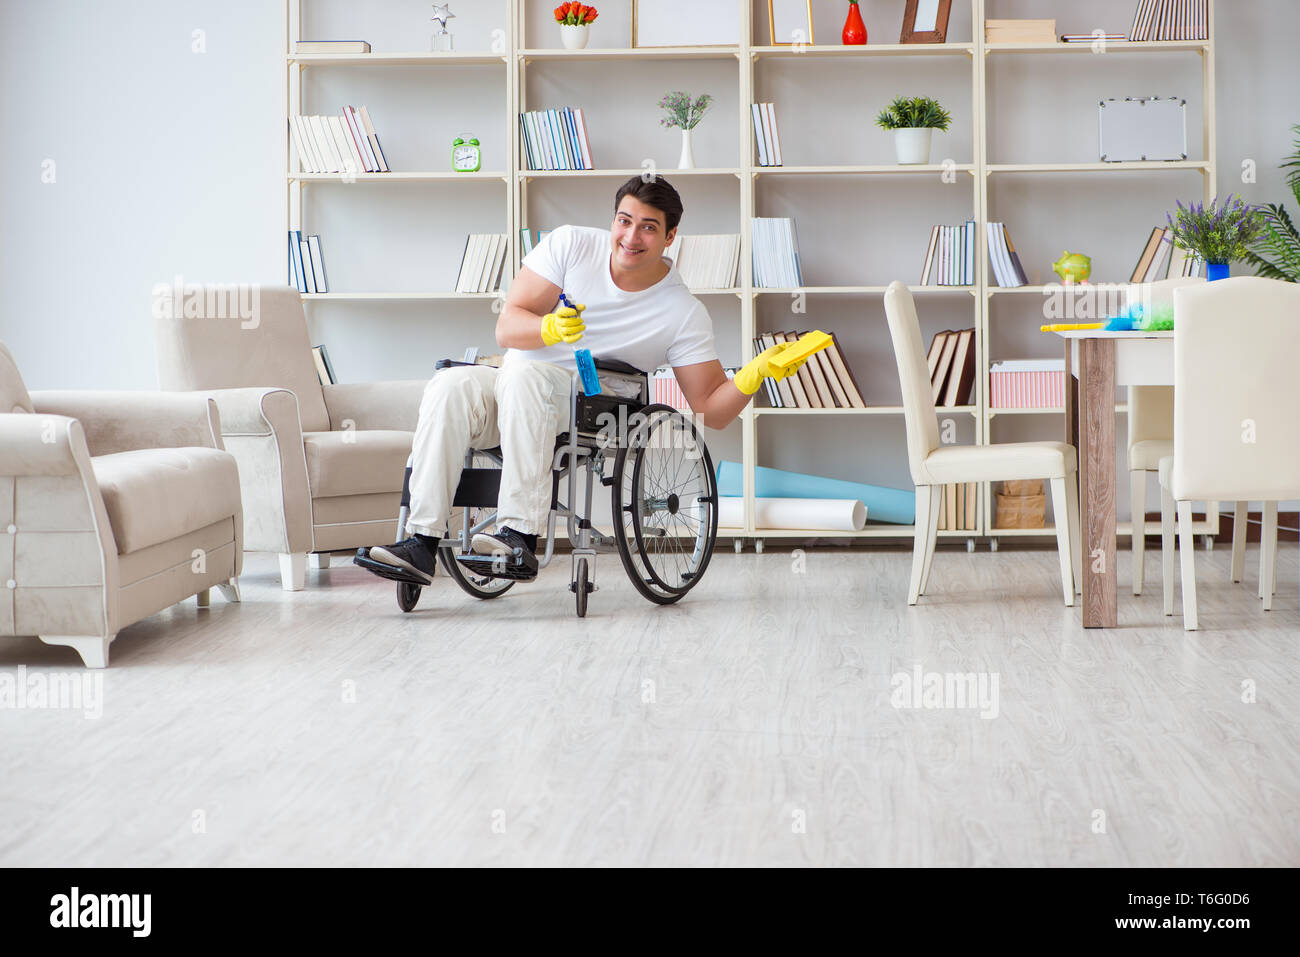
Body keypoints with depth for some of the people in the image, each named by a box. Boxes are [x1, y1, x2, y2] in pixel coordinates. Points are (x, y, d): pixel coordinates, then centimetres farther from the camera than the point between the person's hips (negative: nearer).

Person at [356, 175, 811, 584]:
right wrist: (550, 329, -25)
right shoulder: (571, 245, 1)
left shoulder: (684, 313, -3)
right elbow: (507, 328, -4)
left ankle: (519, 536, -42)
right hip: (510, 390, 3)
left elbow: (711, 411, -2)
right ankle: (421, 544, -33)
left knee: (524, 373, -35)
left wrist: (755, 374, -20)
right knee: (450, 387, -30)